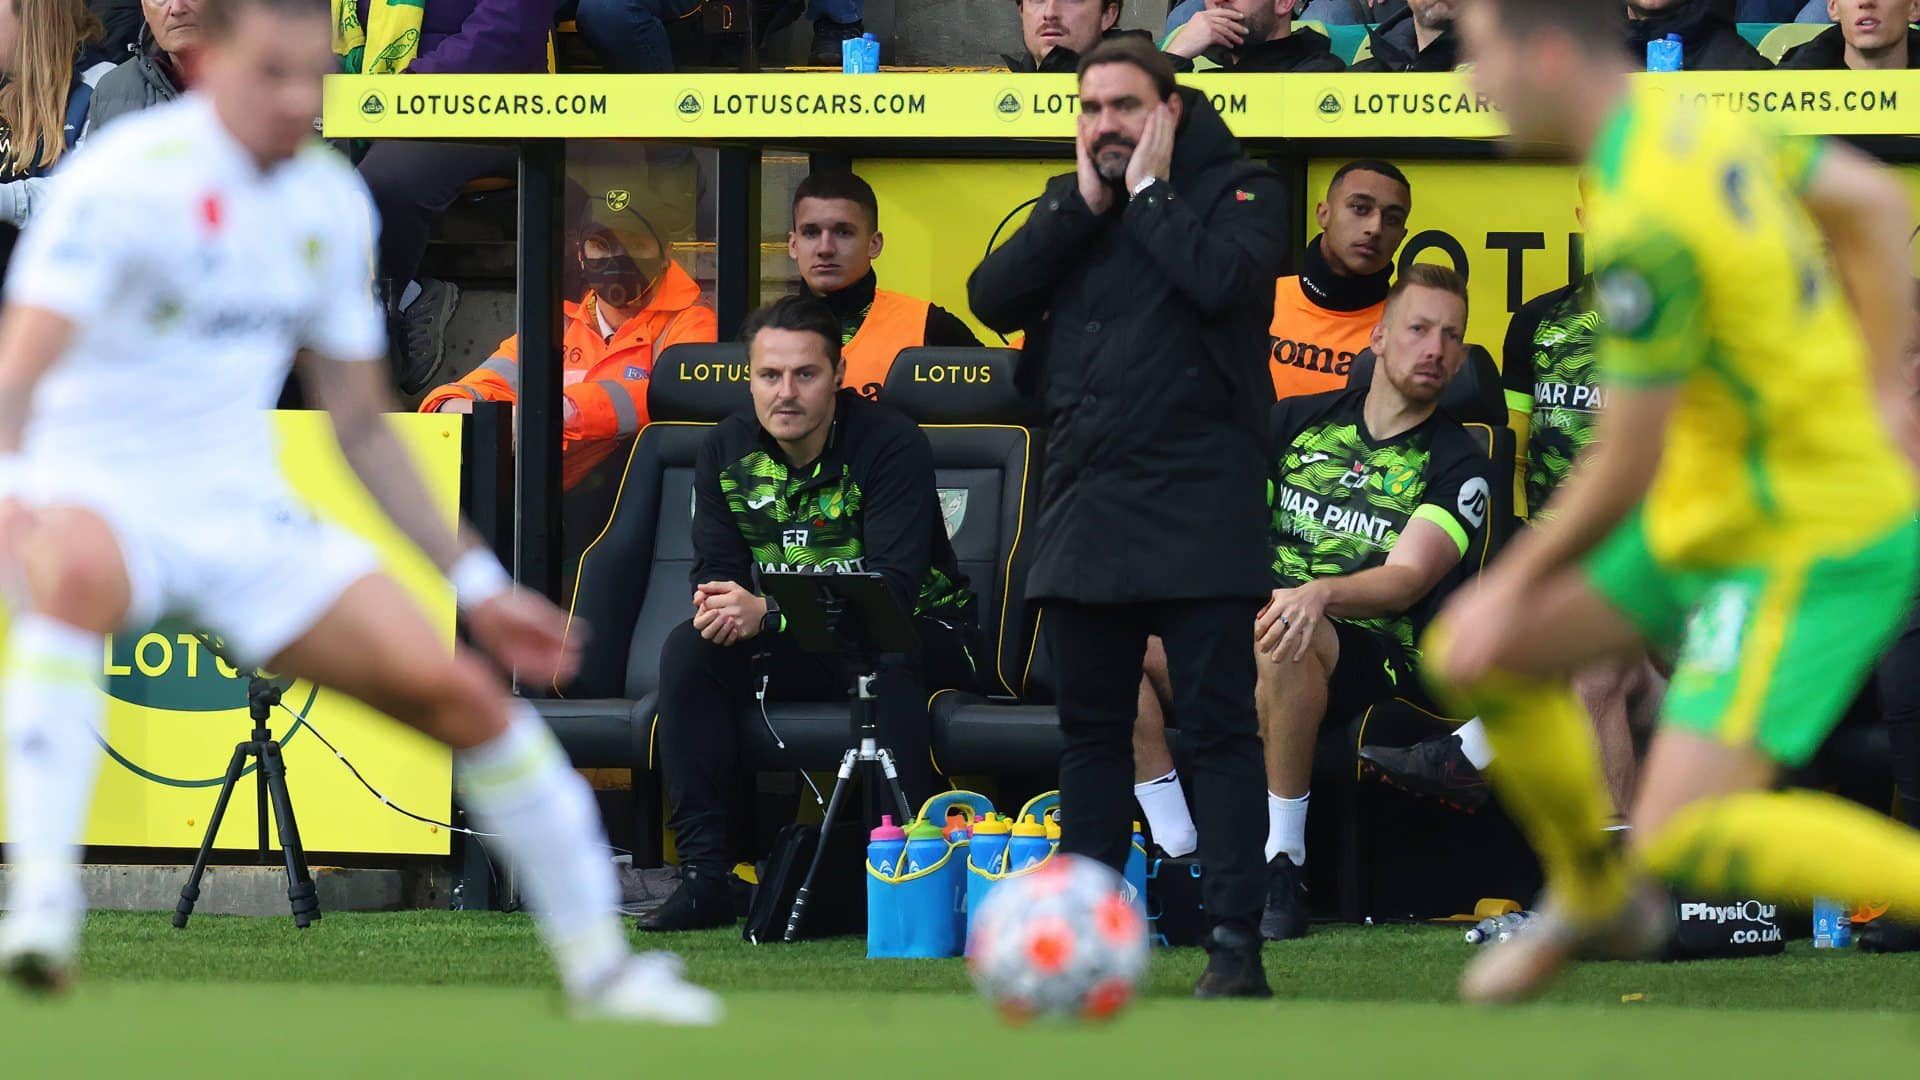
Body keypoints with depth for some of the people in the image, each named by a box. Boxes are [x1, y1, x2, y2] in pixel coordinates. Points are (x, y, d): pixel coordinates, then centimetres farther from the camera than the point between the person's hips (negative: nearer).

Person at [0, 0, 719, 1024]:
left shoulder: (331, 201, 7)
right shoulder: (127, 179, -14)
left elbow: (363, 426, 18)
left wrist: (474, 579, 14)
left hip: (242, 513, 6)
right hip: (93, 492, -6)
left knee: (455, 688, -8)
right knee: (83, 571, -43)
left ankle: (597, 964, 9)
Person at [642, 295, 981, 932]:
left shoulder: (891, 445, -17)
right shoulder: (727, 452, 0)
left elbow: (891, 589, -27)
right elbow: (715, 571, -1)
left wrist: (764, 614, -36)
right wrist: (718, 608, -28)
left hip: (917, 636, -5)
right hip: (794, 661, 5)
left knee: (886, 659, -38)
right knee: (689, 649, -18)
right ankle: (703, 873, -20)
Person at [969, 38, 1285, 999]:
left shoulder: (1234, 191, 0)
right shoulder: (1065, 203, 15)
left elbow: (1226, 279, -21)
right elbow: (992, 299, 2)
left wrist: (1147, 193, -9)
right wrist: (1085, 205, -3)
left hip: (1199, 511, -6)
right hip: (1084, 504, 6)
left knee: (1218, 723, -6)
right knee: (1091, 729, 9)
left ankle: (1236, 942, -7)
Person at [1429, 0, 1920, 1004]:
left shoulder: (1643, 224, -27)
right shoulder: (1684, 119, 1)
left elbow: (1627, 468, -21)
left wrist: (1514, 587, -7)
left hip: (1806, 551, -10)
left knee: (1682, 839, -17)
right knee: (1473, 658, 12)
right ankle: (1594, 898, 34)